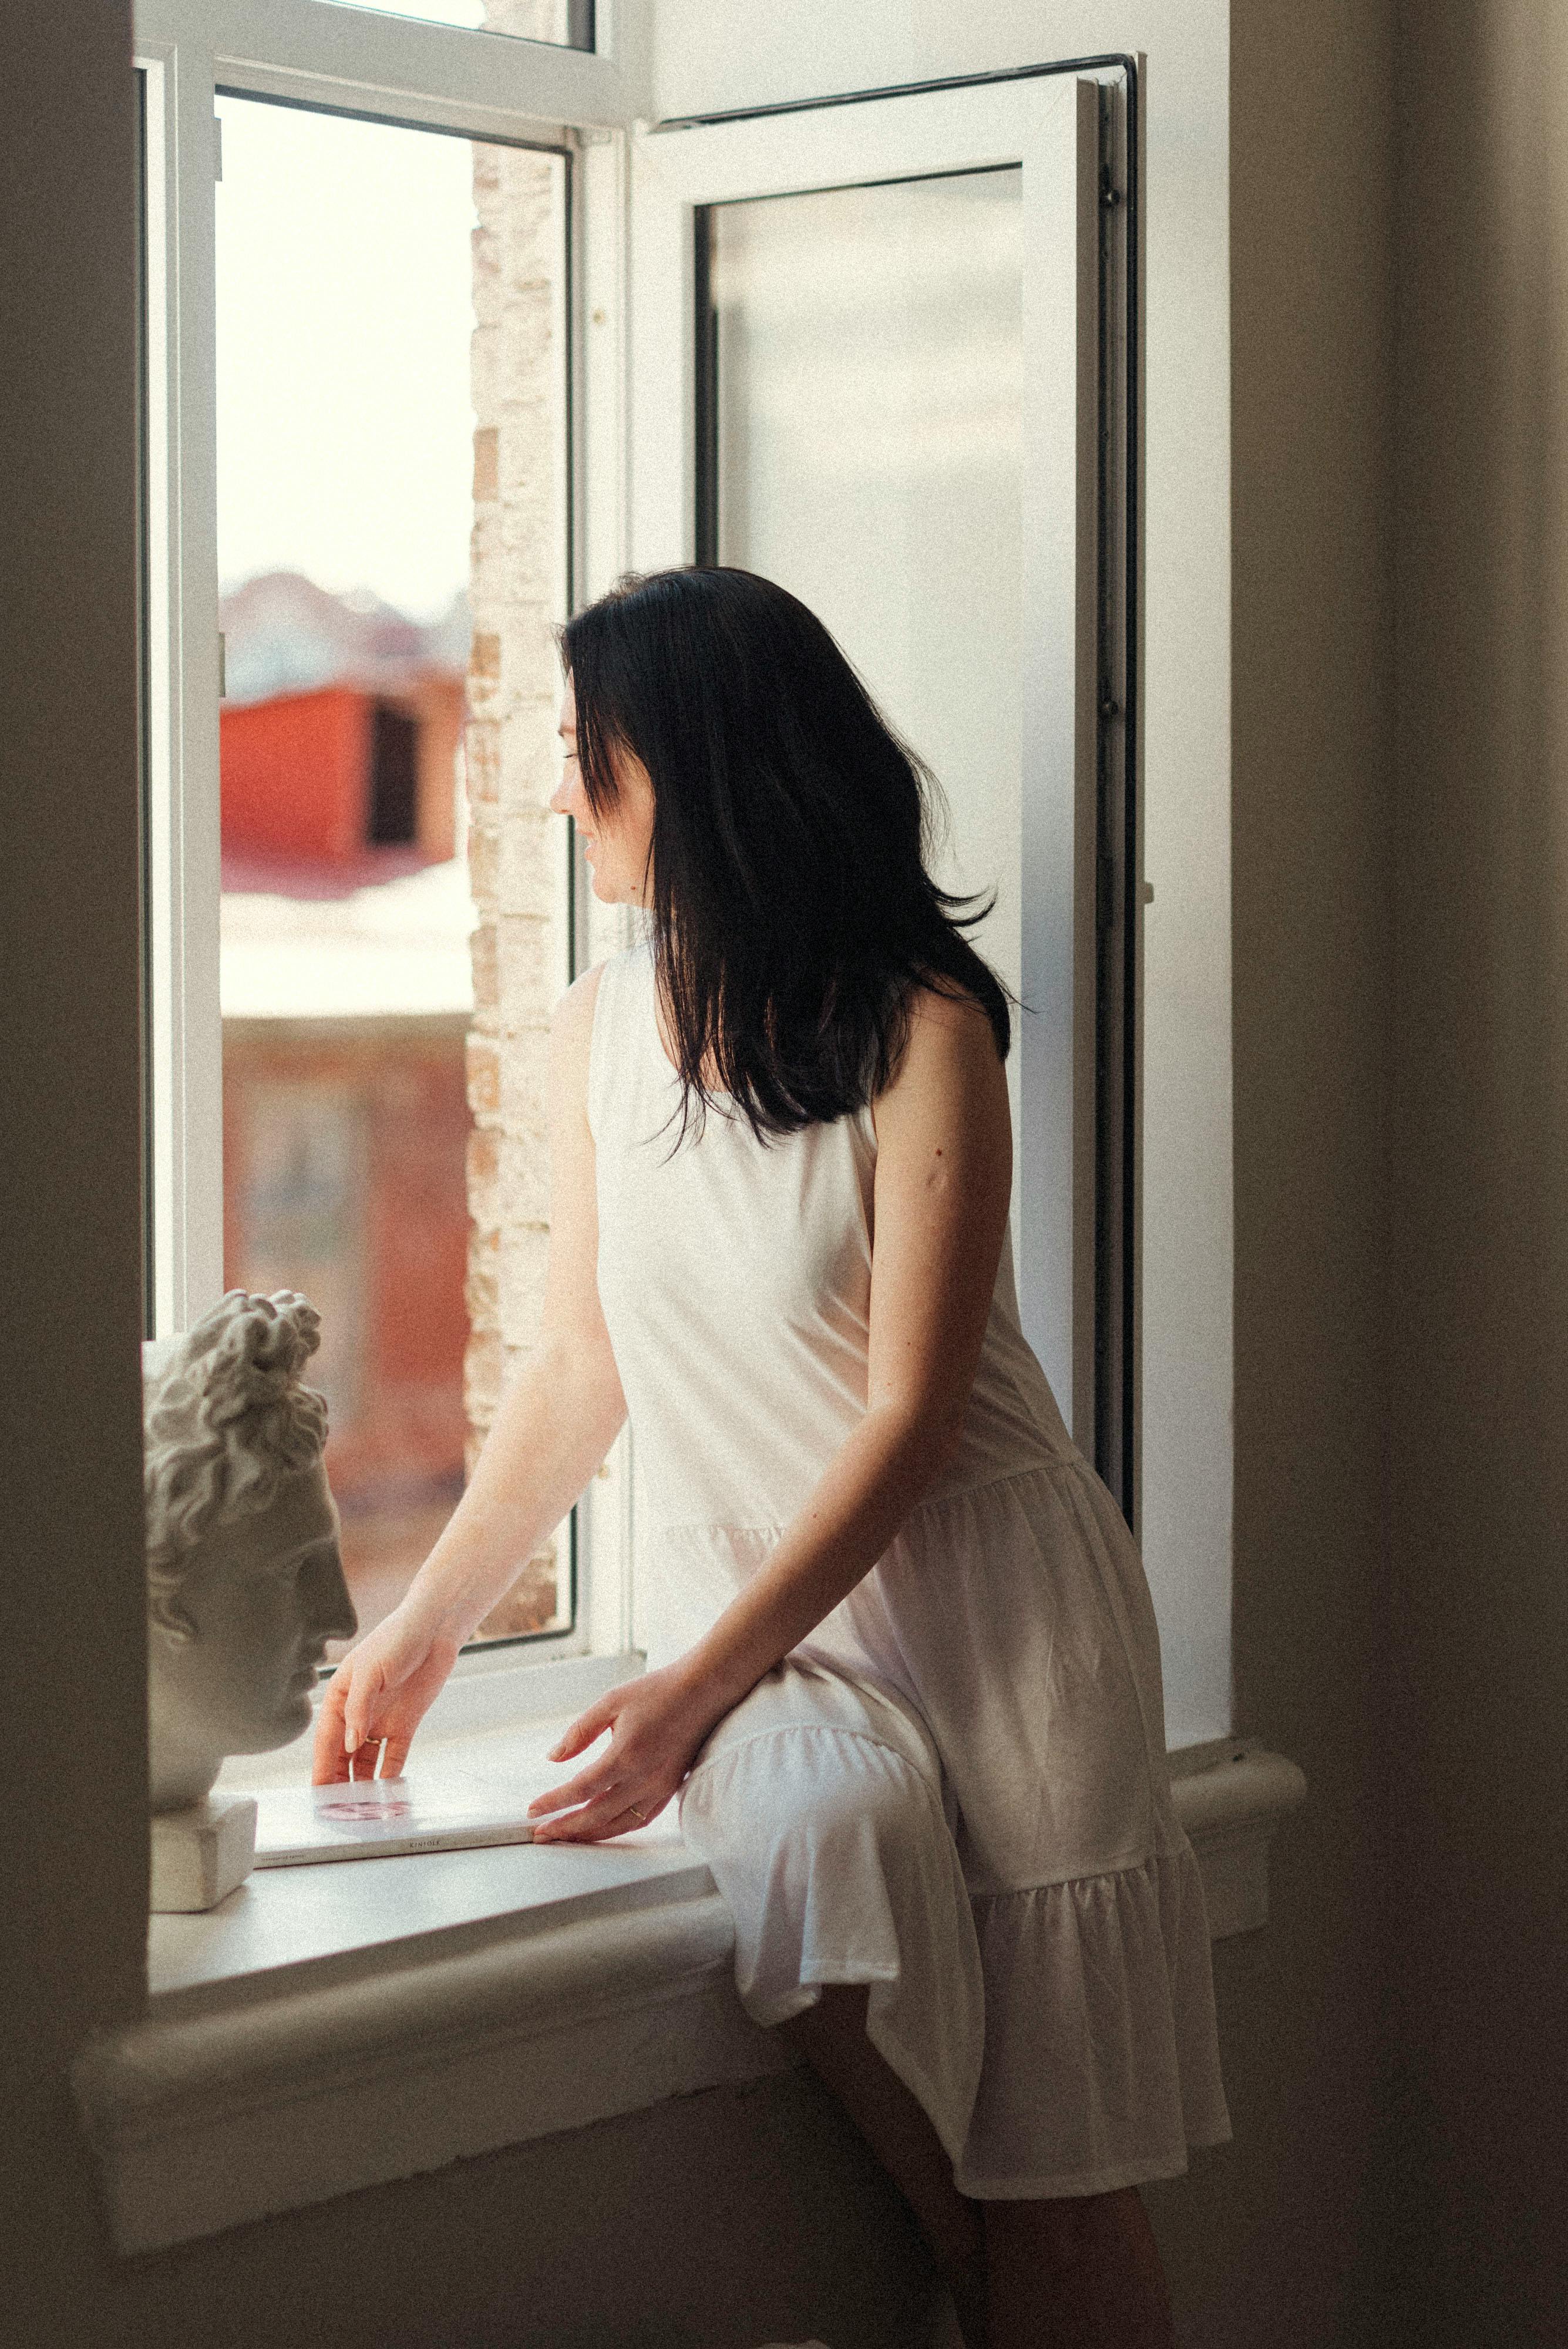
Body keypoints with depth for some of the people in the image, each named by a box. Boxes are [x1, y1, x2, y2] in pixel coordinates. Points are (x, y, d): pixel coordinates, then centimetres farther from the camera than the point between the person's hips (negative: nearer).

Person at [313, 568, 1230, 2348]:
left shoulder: (921, 1029, -9)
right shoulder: (598, 1031, 7)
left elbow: (908, 1418, -13)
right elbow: (579, 1368, 15)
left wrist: (695, 1692, -21)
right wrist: (426, 1627, 9)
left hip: (977, 1589, -3)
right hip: (743, 1602, 3)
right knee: (826, 1829, -31)